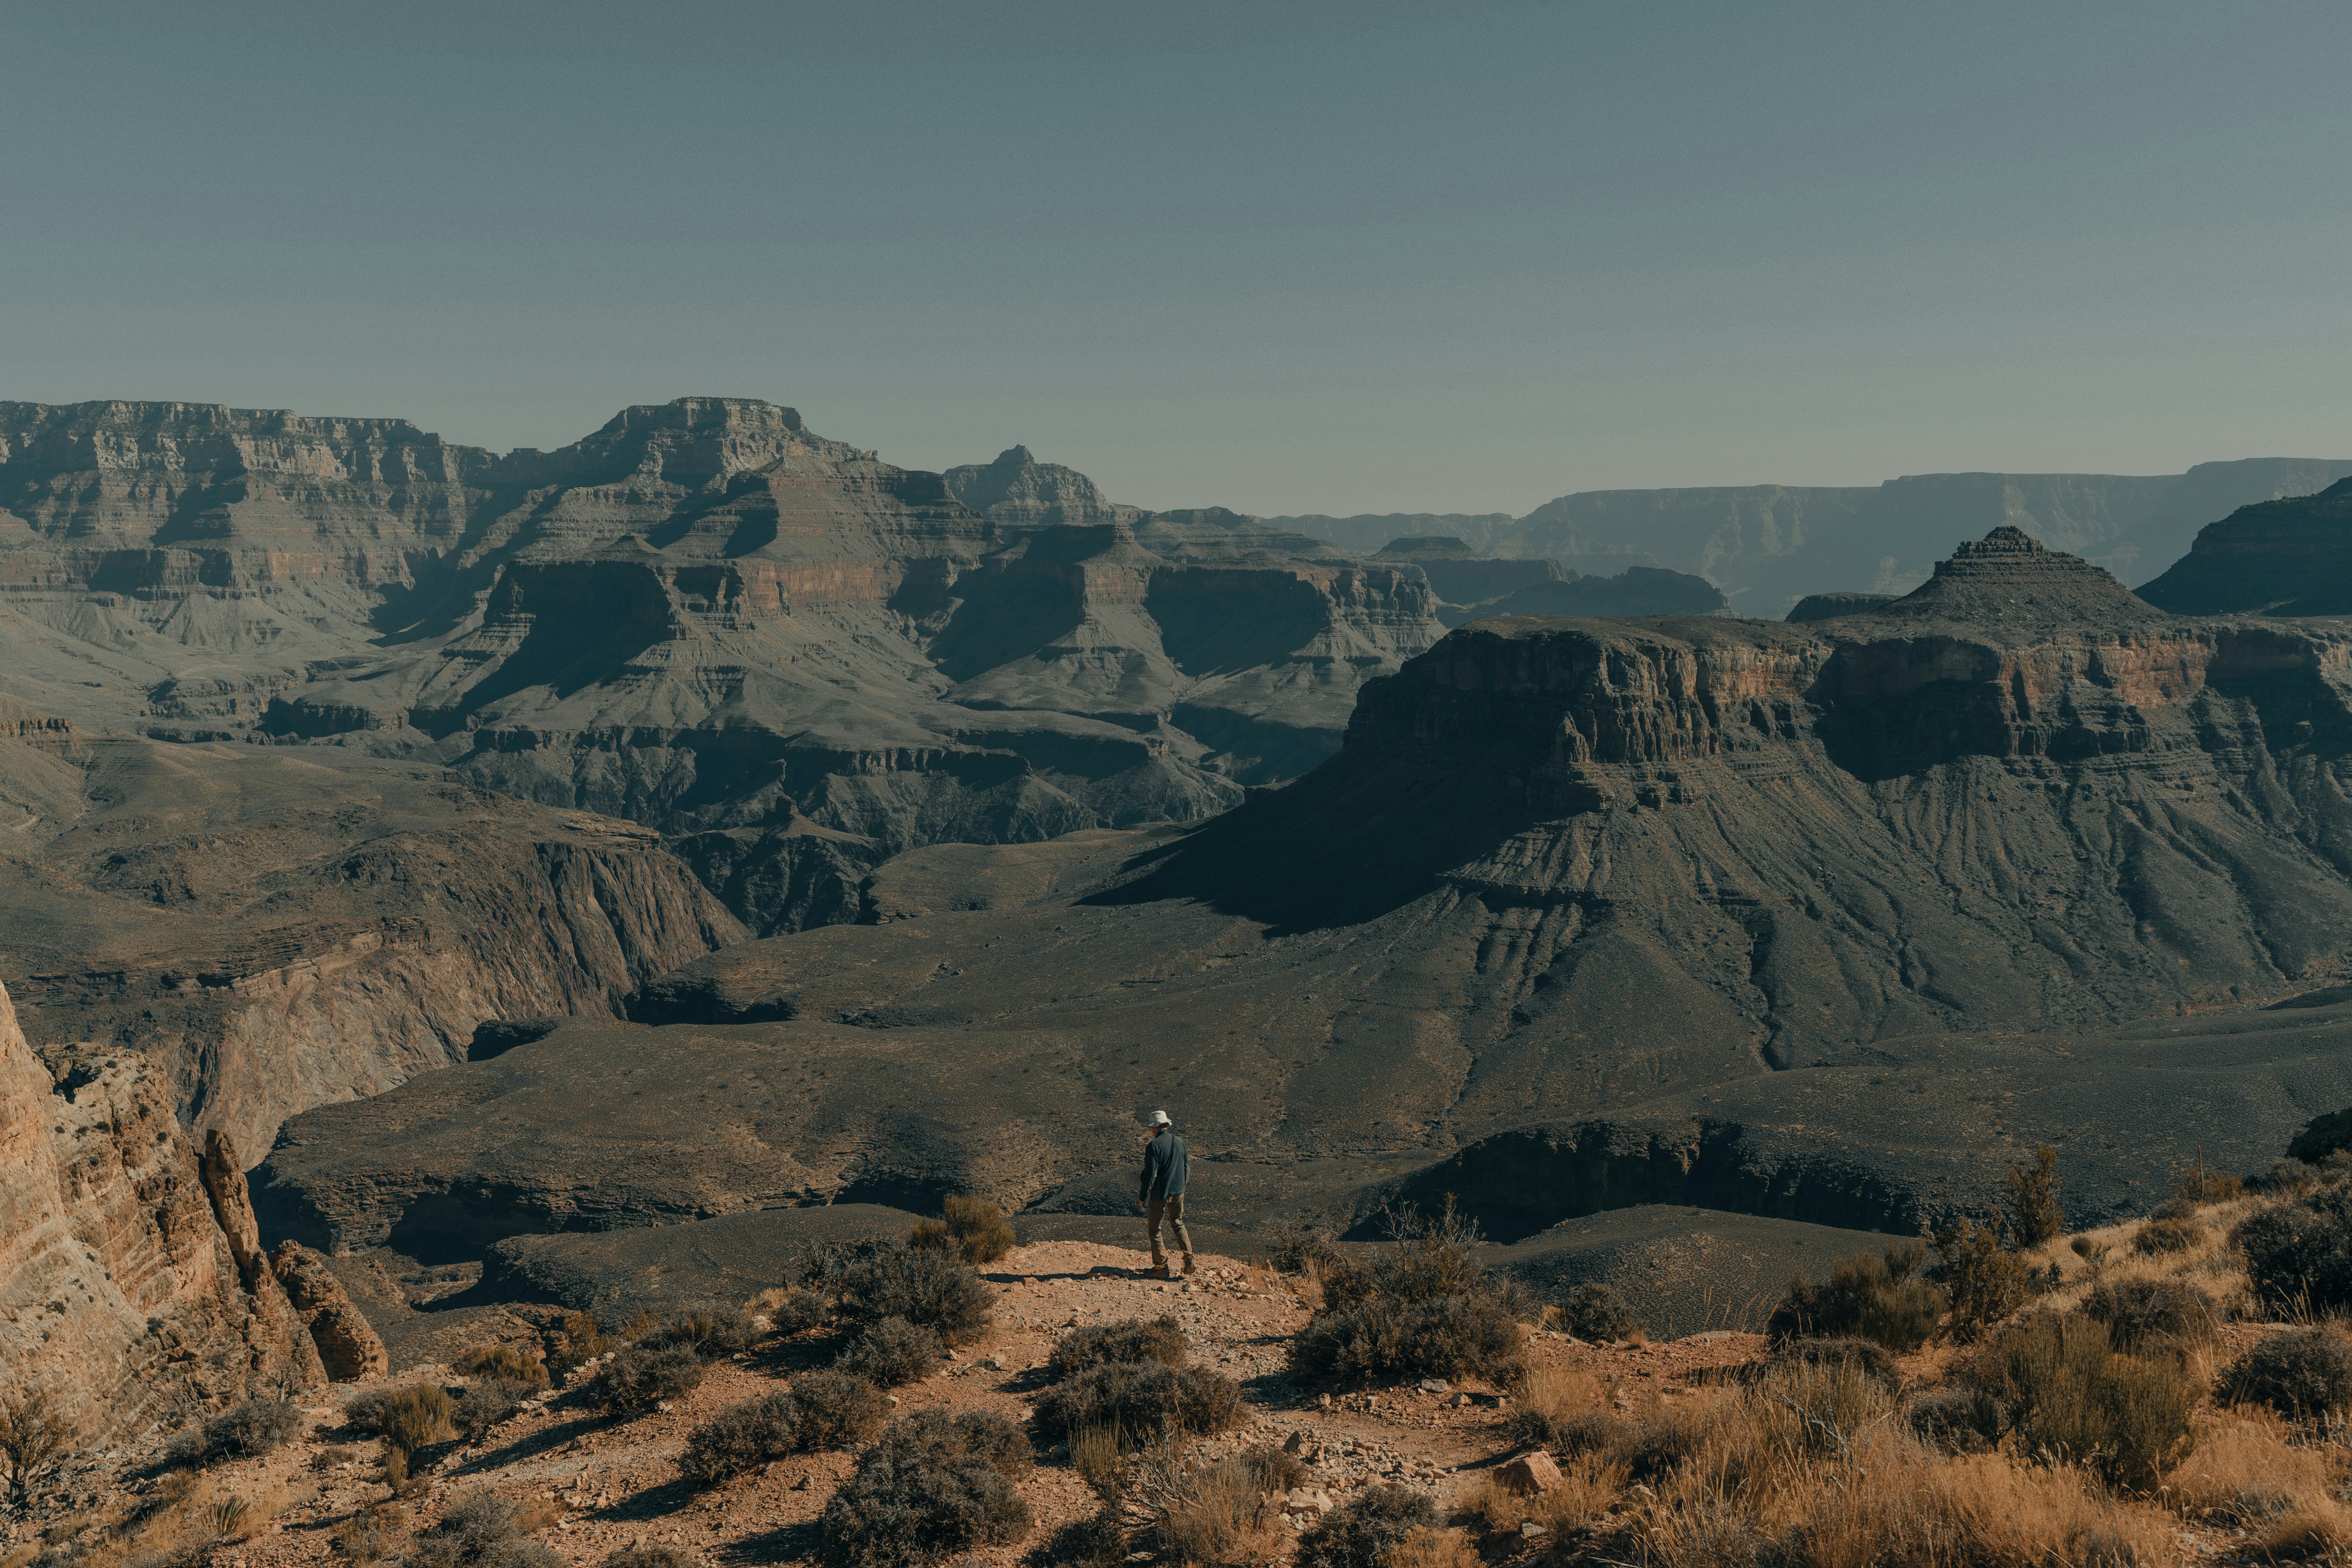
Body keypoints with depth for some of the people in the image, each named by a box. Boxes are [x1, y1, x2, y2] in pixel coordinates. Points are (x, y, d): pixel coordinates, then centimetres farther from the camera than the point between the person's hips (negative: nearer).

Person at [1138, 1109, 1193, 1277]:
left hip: (1160, 1194, -6)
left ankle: (1162, 1268, 11)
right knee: (1178, 1224, 23)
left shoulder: (1154, 1146, -17)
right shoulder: (1179, 1142, 2)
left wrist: (1143, 1198, -10)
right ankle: (1189, 1260, 12)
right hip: (1178, 1192, 6)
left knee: (1155, 1229, 8)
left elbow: (1150, 1174, -18)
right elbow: (1187, 1168, 11)